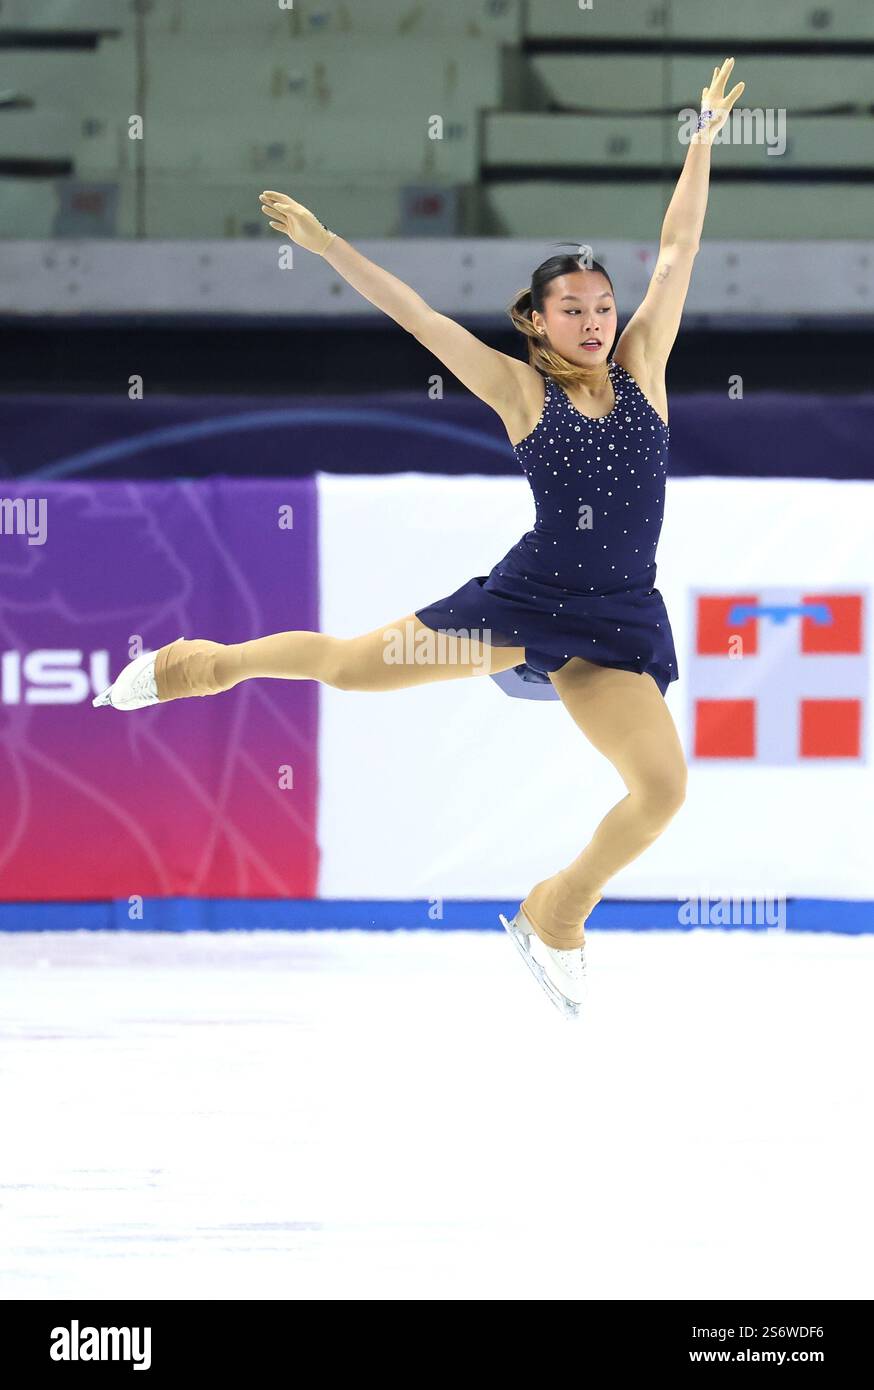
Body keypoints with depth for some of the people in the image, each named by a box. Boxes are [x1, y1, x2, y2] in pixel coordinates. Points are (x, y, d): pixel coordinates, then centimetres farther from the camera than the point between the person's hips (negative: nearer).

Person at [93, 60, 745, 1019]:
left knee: (662, 789, -12)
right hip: (525, 596, -2)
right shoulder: (520, 390, -2)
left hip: (619, 620, 2)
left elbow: (677, 250, 3)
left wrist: (705, 135, 4)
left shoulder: (641, 365, 3)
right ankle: (199, 665, 37)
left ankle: (555, 919, 13)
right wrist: (324, 244, -4)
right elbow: (416, 316, -2)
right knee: (347, 664, 7)